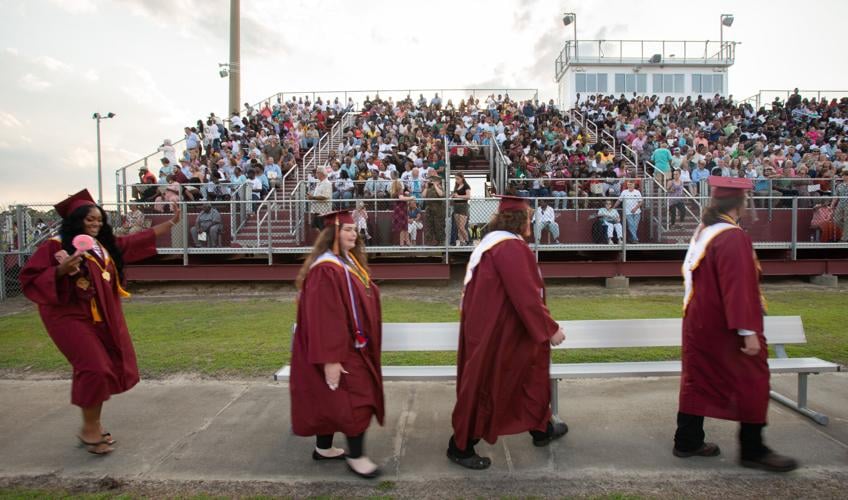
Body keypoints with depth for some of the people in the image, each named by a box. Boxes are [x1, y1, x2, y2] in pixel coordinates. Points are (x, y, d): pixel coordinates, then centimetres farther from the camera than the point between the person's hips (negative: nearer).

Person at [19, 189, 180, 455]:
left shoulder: (106, 245, 9)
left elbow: (140, 239, 13)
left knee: (113, 368, 8)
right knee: (95, 369, -15)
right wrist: (61, 270, -28)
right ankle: (89, 429, 5)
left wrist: (171, 222, 10)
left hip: (106, 317, 7)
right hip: (71, 316, -7)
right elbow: (29, 279, -12)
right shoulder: (55, 246, -9)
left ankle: (93, 425, 26)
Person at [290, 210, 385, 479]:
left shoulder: (349, 261, 10)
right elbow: (322, 317, -25)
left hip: (350, 344, 10)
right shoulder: (326, 270, -22)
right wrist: (330, 358, -26)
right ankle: (355, 456, 9)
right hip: (338, 348, -10)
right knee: (356, 398, -4)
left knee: (333, 399, 18)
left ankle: (324, 448, 31)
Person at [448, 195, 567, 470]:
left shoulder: (492, 242, 11)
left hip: (490, 326, 11)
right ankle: (461, 447, 19)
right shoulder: (510, 247, -22)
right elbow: (525, 295, -25)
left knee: (530, 375, 23)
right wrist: (550, 328, -17)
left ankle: (542, 429, 40)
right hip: (498, 333, -11)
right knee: (484, 386, 3)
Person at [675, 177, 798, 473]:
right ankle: (752, 451, 16)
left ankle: (688, 441, 21)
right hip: (724, 328, -9)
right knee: (752, 382, 6)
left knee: (699, 380, 14)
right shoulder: (733, 237, -20)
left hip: (700, 323, 9)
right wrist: (748, 331, -23)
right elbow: (739, 287, -24)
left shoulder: (702, 232, 7)